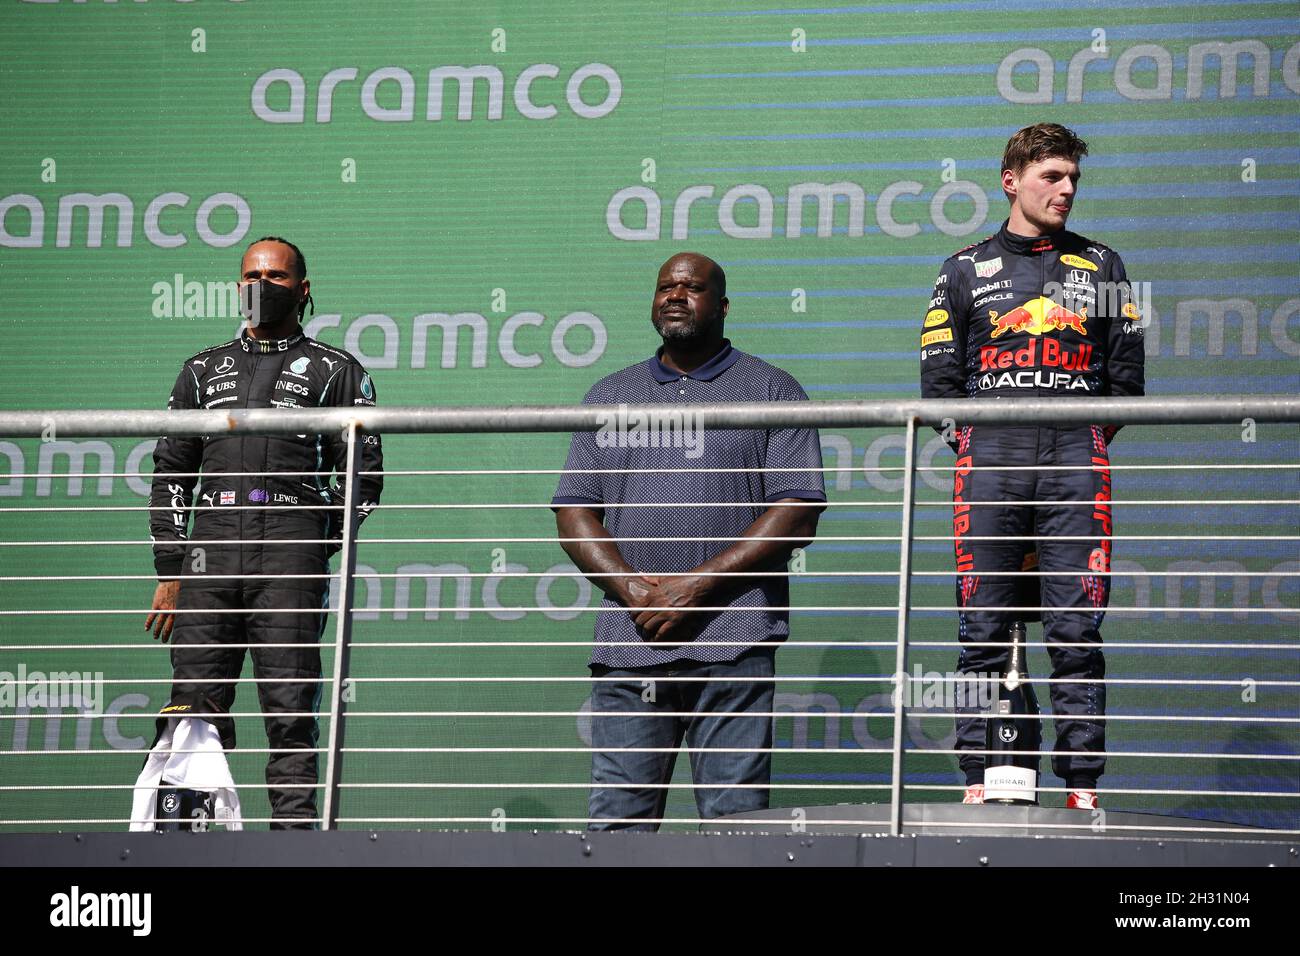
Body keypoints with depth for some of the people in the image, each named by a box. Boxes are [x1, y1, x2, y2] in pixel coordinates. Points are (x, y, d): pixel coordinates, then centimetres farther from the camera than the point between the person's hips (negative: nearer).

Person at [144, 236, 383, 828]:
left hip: (291, 556, -3)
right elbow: (170, 474, 20)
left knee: (290, 709, -8)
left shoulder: (335, 372, 14)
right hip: (211, 551, 3)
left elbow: (364, 475, 11)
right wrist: (170, 570, 11)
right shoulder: (204, 370, 22)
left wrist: (317, 548, 1)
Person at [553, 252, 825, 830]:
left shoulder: (771, 391, 8)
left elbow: (798, 515, -1)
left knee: (735, 816, -6)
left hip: (731, 646, -3)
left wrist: (697, 585, -11)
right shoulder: (611, 396, 19)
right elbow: (572, 512, 13)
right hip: (628, 641, 3)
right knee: (616, 821, -2)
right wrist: (633, 589, -6)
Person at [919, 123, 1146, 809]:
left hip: (1075, 460, 0)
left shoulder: (1101, 267, 17)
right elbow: (938, 382, 12)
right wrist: (981, 442, 3)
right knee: (983, 629, -3)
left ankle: (1082, 784, -7)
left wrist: (1086, 443, 7)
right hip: (989, 462, 0)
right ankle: (979, 784, -2)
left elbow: (1126, 378, 14)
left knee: (1077, 629, -6)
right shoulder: (966, 271, 15)